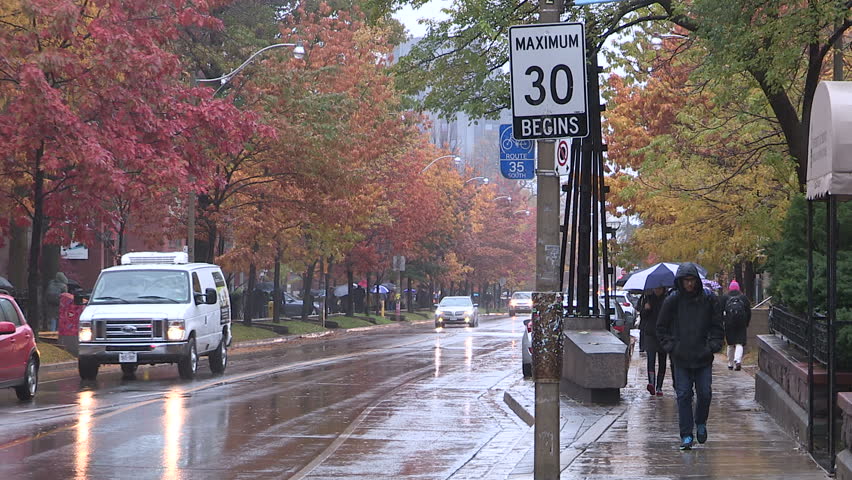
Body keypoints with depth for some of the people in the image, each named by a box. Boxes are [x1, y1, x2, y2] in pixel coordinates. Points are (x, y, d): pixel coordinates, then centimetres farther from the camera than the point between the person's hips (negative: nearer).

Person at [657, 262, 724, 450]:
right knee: (683, 395, -3)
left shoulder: (709, 298, 0)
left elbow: (717, 326, 8)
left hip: (704, 357, 0)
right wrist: (670, 346, -1)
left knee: (704, 393, 0)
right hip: (681, 357, 0)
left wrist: (713, 346, -3)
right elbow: (661, 327, 9)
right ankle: (686, 435, 2)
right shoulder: (672, 300, 0)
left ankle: (701, 423, 27)